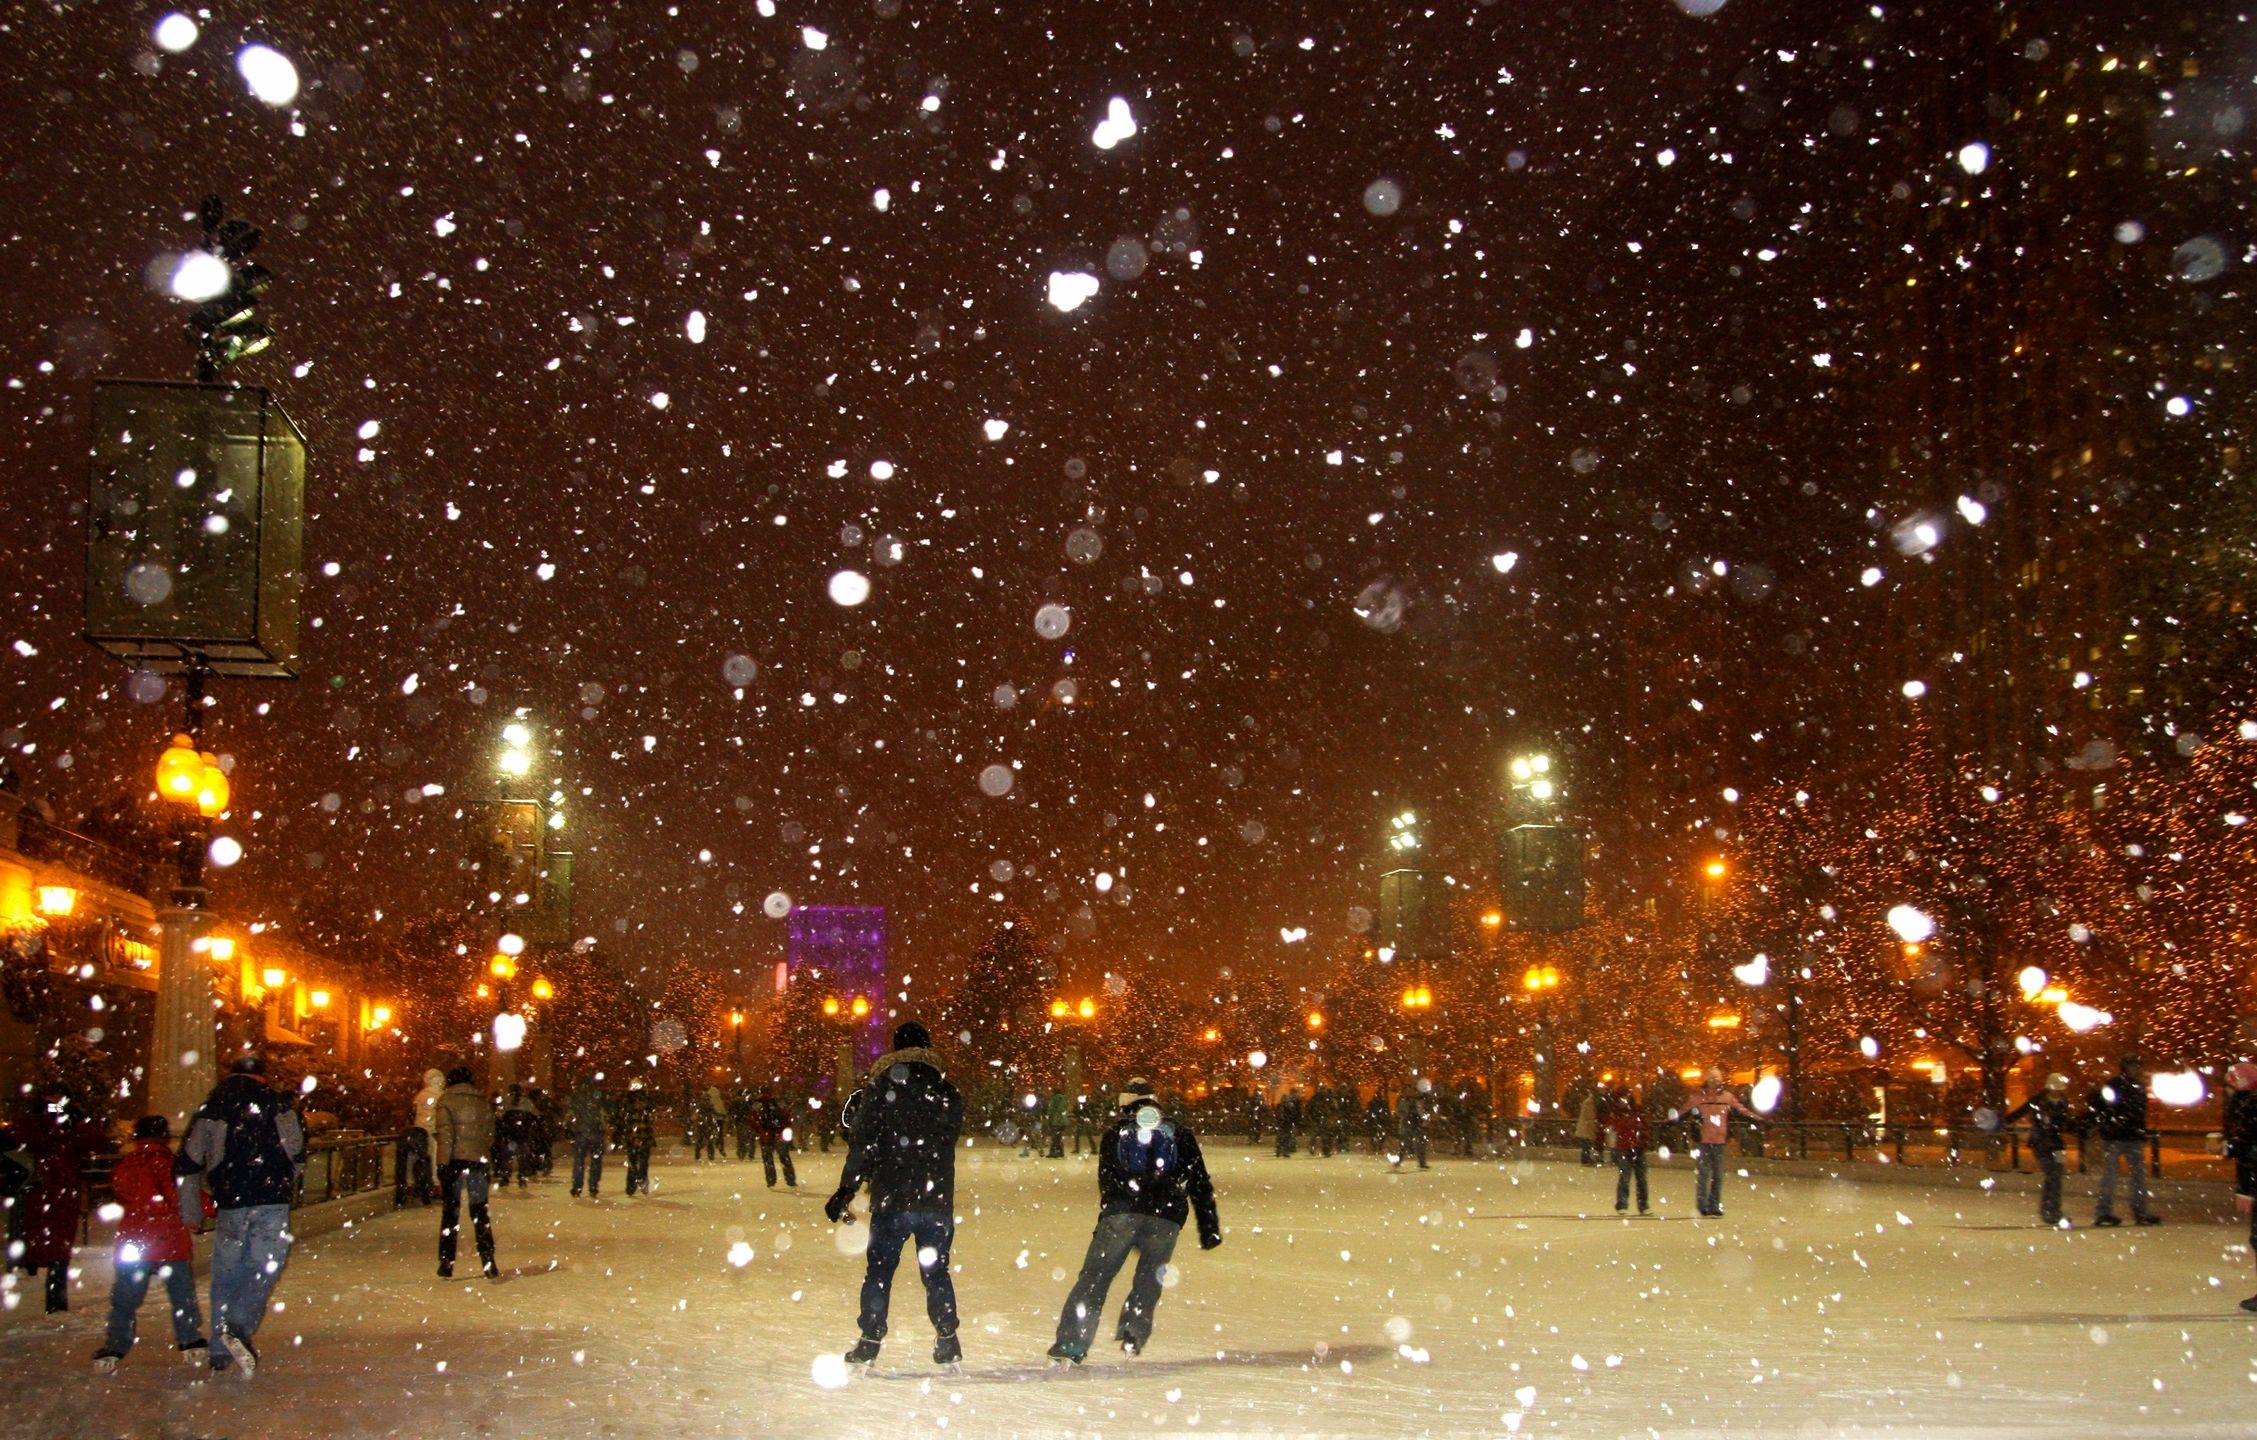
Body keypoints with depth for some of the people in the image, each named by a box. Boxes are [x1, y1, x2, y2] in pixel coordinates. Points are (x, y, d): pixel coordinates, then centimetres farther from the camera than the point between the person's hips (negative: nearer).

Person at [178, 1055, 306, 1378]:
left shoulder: (211, 1107, 11)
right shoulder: (277, 1102, 8)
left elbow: (189, 1160, 9)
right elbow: (296, 1149, 5)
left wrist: (188, 1206, 16)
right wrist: (288, 1183, 22)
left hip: (229, 1202, 2)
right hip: (271, 1198, -2)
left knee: (226, 1272, 12)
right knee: (265, 1266, -2)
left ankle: (221, 1352, 14)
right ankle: (240, 1329, -24)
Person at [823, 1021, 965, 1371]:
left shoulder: (882, 1088, -4)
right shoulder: (947, 1092, 6)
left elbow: (864, 1145, -8)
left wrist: (847, 1190, -5)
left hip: (892, 1200, -3)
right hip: (937, 1199, 3)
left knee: (879, 1270, 7)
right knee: (936, 1271, 11)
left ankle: (870, 1341, 6)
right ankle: (947, 1341, 8)